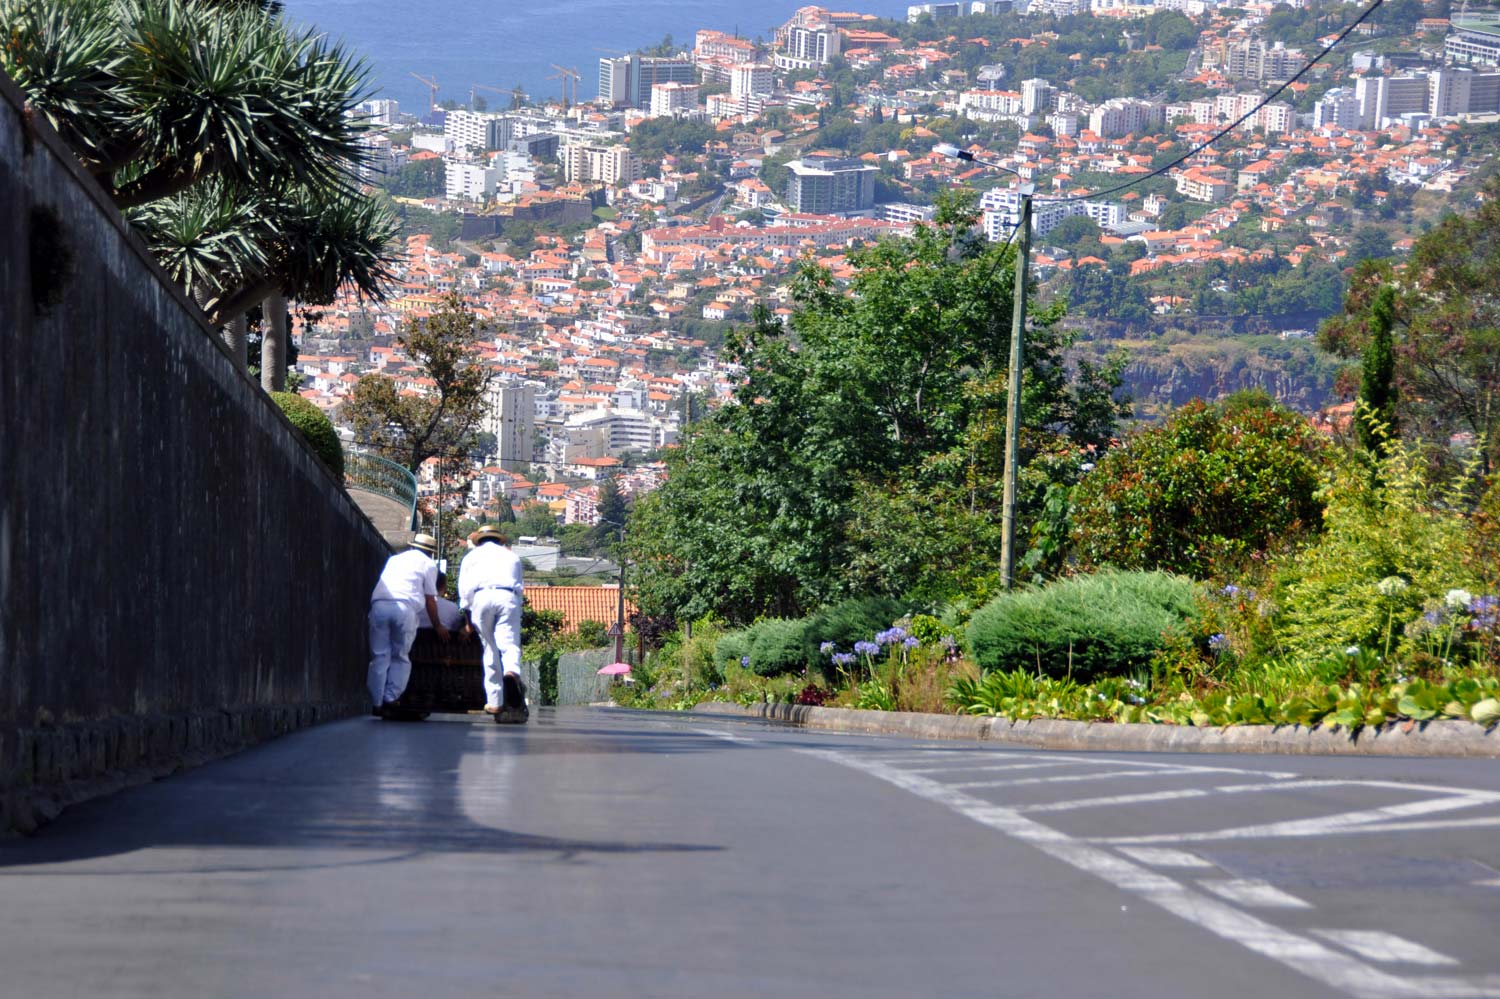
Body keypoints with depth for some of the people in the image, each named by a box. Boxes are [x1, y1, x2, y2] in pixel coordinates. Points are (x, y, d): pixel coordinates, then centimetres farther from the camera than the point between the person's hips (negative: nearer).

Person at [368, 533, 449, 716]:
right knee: (400, 657, 7)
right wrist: (438, 626, 25)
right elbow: (430, 599, 14)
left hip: (379, 605, 3)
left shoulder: (394, 559, 31)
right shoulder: (428, 564, 16)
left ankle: (376, 704, -3)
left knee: (379, 656, 4)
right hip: (405, 607, -3)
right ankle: (391, 700, -4)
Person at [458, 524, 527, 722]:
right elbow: (519, 587, 27)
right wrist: (517, 614, 32)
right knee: (509, 643, -12)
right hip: (508, 597, 0)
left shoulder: (471, 556, 25)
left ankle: (495, 701, 1)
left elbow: (464, 589, 18)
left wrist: (468, 622, 20)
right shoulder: (511, 557, 31)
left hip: (482, 596, 0)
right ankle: (512, 673, -45)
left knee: (490, 648, 4)